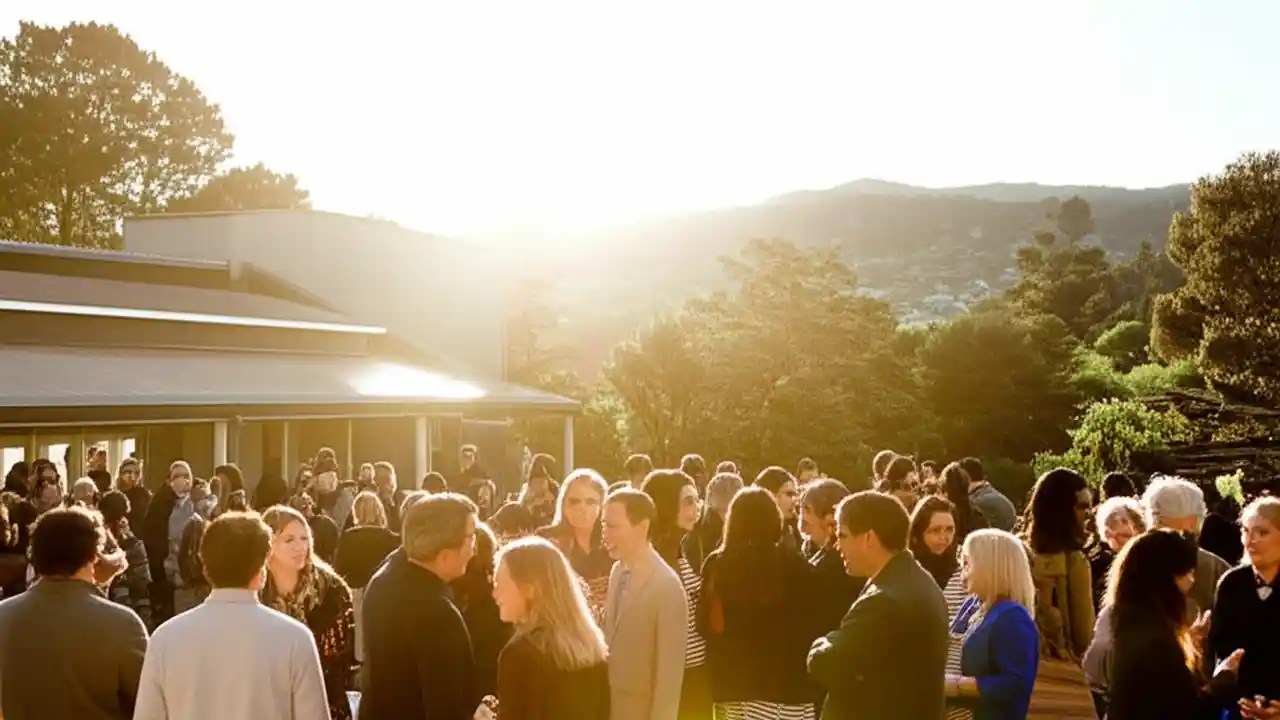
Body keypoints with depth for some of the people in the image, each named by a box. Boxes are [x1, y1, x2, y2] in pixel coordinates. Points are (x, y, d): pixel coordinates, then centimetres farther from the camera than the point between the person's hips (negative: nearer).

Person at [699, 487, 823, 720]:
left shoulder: (716, 566, -2)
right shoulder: (795, 568, -11)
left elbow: (705, 626, 6)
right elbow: (813, 629, -4)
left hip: (731, 687, 4)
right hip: (786, 689, -4)